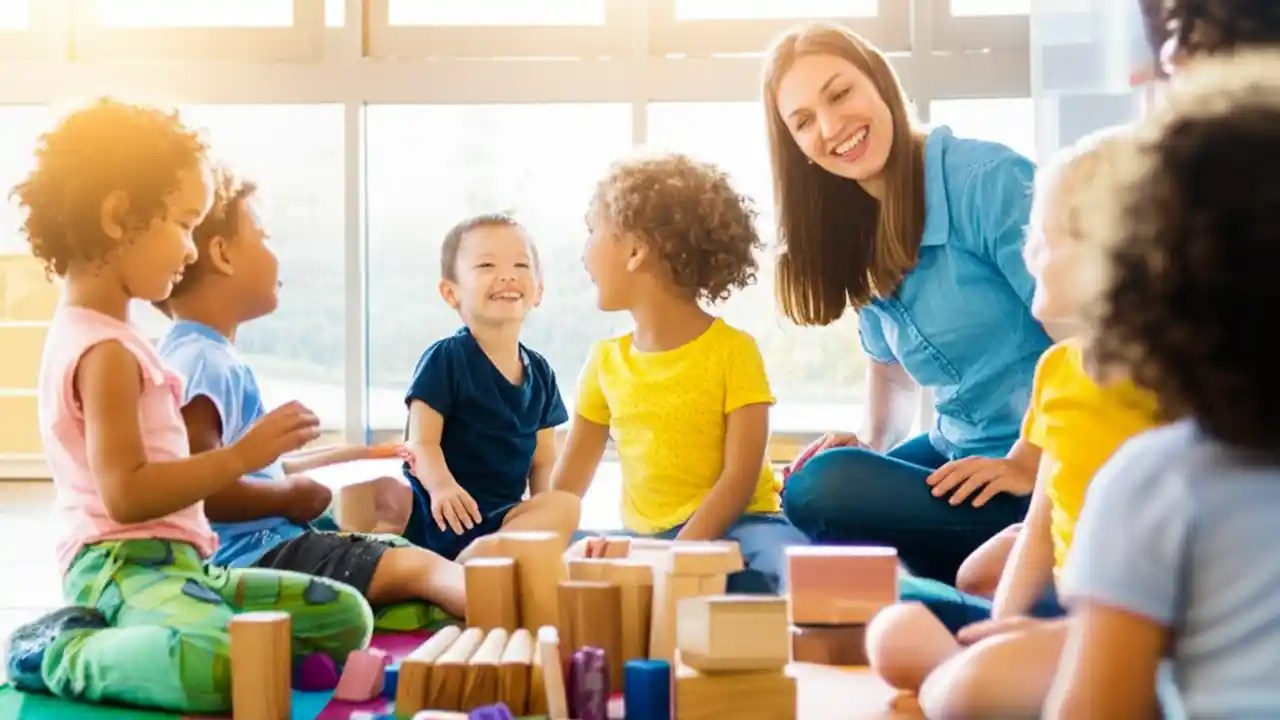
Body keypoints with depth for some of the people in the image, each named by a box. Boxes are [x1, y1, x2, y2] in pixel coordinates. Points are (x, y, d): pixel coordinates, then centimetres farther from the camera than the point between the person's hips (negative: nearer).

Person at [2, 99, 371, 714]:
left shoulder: (89, 332, 16)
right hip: (123, 567, -11)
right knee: (229, 670, -41)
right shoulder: (105, 350, -15)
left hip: (164, 560, 11)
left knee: (346, 618, 12)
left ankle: (117, 640, 5)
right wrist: (241, 456, -19)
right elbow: (126, 494, -23)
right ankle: (61, 654, -11)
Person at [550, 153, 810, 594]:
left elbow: (740, 476, -13)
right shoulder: (606, 361, 10)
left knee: (788, 564, -37)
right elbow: (569, 482, 13)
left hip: (729, 529, -5)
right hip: (644, 539, 5)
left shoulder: (733, 350, -6)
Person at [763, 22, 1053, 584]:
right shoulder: (862, 233, 8)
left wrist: (1029, 462, -21)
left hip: (1047, 468, -8)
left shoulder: (986, 179, -16)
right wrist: (871, 447, 7)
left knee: (822, 490, -23)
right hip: (958, 453, 8)